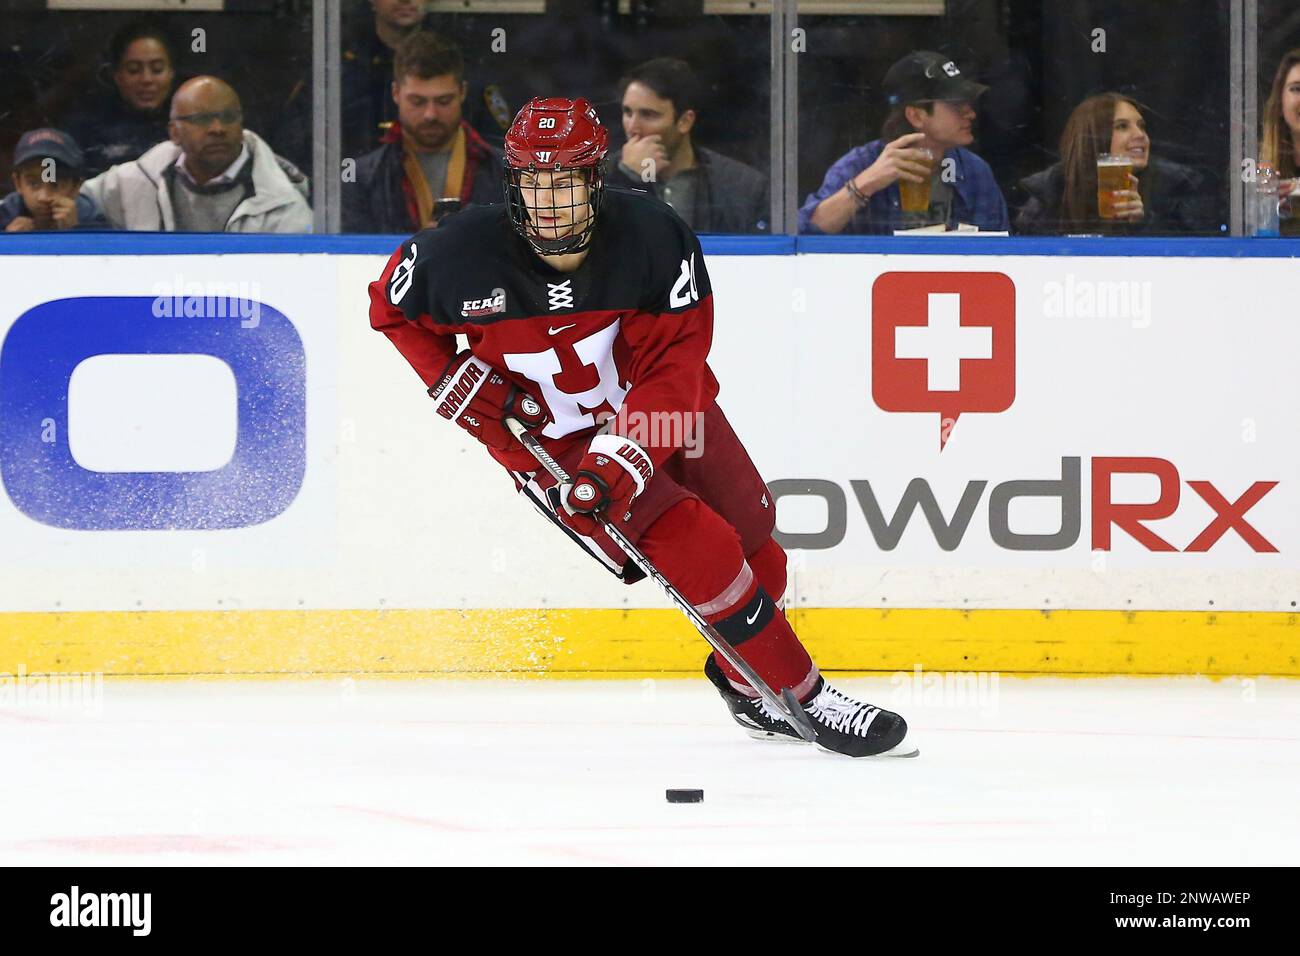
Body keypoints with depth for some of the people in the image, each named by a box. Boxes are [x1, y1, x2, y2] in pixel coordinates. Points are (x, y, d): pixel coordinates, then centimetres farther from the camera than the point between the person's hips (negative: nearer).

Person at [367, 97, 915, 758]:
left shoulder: (653, 238, -23)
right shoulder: (464, 256, -21)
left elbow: (672, 366, -23)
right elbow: (391, 302, 1)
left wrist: (619, 460, -33)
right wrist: (451, 376, -12)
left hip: (660, 417, 3)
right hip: (549, 444, -3)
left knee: (758, 558, 12)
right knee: (700, 550, -20)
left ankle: (742, 679, 44)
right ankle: (806, 699, -10)